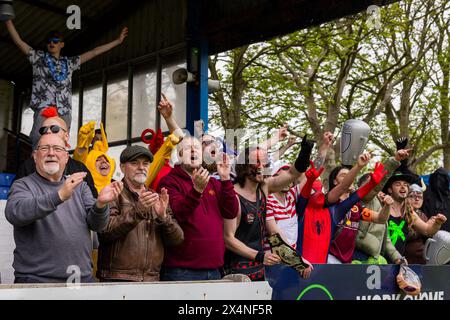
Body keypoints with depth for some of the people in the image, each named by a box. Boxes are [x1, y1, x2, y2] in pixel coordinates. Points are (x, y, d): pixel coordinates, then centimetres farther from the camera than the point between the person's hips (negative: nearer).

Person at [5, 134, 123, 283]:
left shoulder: (80, 186, 12)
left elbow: (97, 224, 1)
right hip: (36, 279, -3)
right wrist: (59, 196, -34)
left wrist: (101, 204, -22)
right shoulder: (23, 185, 0)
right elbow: (15, 212, -22)